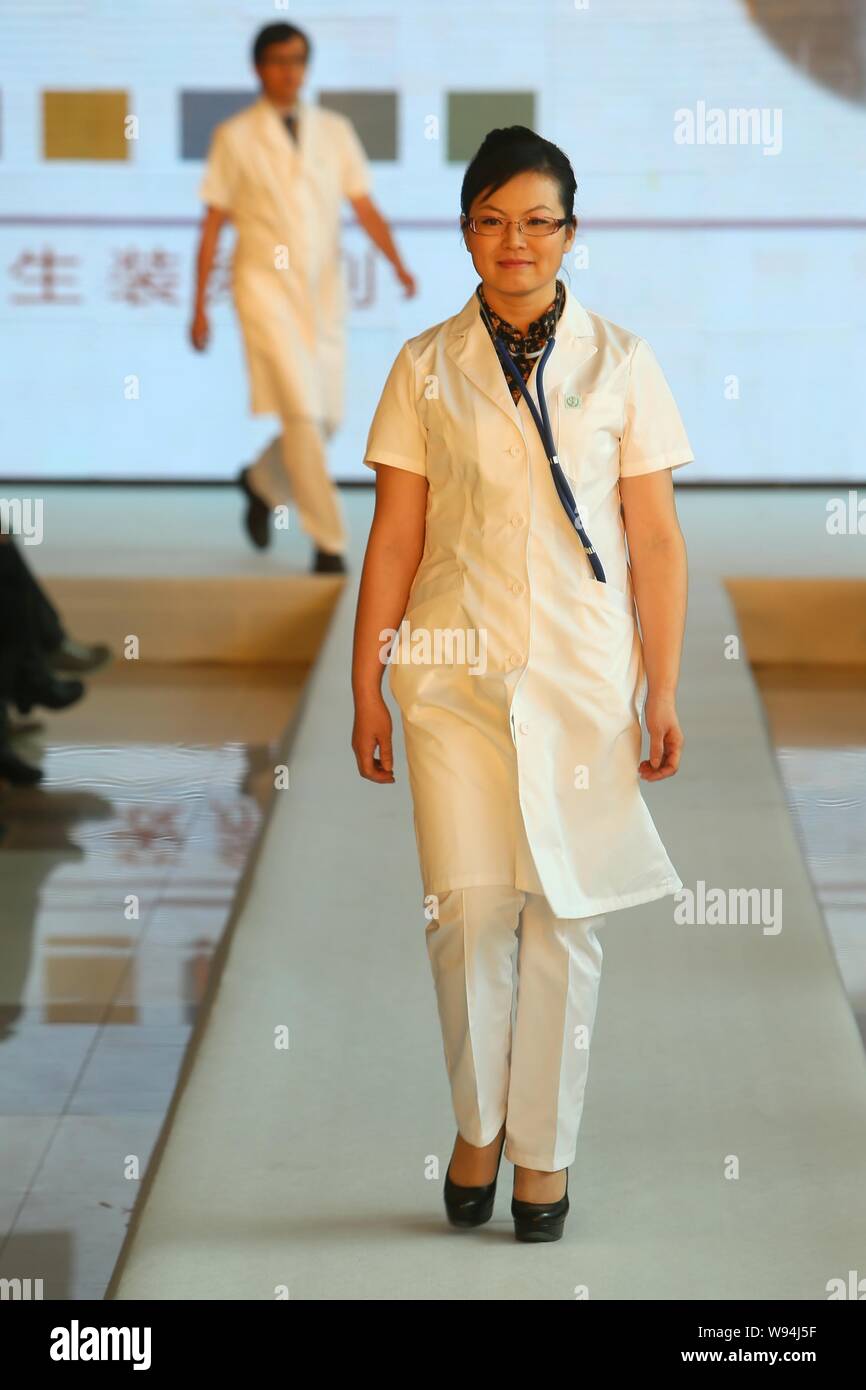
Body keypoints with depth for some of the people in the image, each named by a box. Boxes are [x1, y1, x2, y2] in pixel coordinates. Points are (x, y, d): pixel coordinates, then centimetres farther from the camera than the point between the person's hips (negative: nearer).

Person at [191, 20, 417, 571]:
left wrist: (398, 263, -14)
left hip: (323, 292, 4)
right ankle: (329, 542, -10)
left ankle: (263, 482, 38)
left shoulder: (335, 130, 8)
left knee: (326, 418, 7)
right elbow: (214, 223, 3)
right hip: (266, 285, -4)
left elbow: (364, 207, 3)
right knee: (302, 413, -15)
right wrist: (200, 307, 1)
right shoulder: (235, 137, 2)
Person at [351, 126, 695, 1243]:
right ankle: (477, 1126, 16)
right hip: (457, 673, 0)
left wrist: (663, 694, -2)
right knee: (467, 908, -6)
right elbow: (394, 537, 5)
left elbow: (656, 542, 3)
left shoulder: (621, 364, 4)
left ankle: (543, 1150, 15)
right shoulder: (427, 367, 5)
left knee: (563, 915, 2)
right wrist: (366, 690, 1)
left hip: (584, 675, 0)